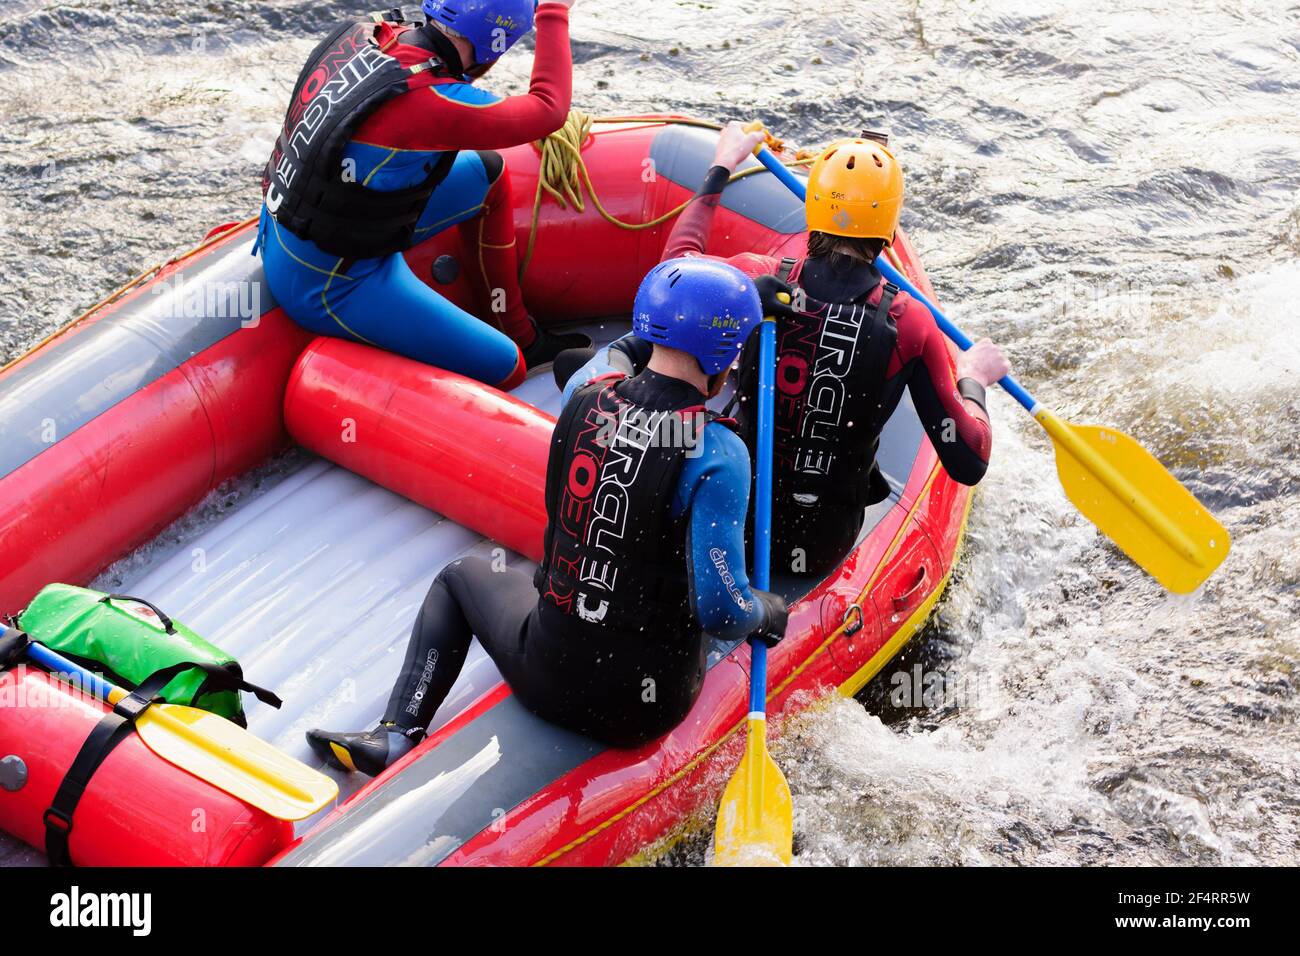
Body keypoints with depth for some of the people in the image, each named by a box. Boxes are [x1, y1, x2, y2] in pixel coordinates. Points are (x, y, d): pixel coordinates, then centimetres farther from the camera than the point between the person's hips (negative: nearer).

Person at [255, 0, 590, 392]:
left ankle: (523, 339, 27)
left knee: (488, 172, 18)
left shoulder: (360, 32, -8)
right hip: (327, 286, -9)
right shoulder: (427, 101, -31)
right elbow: (549, 108, -20)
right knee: (505, 371, -3)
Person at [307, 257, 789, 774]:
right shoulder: (719, 451, -19)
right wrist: (765, 612, 2)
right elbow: (719, 611, -21)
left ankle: (397, 735, 19)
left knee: (460, 576, 31)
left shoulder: (583, 395, -5)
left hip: (548, 677, 1)